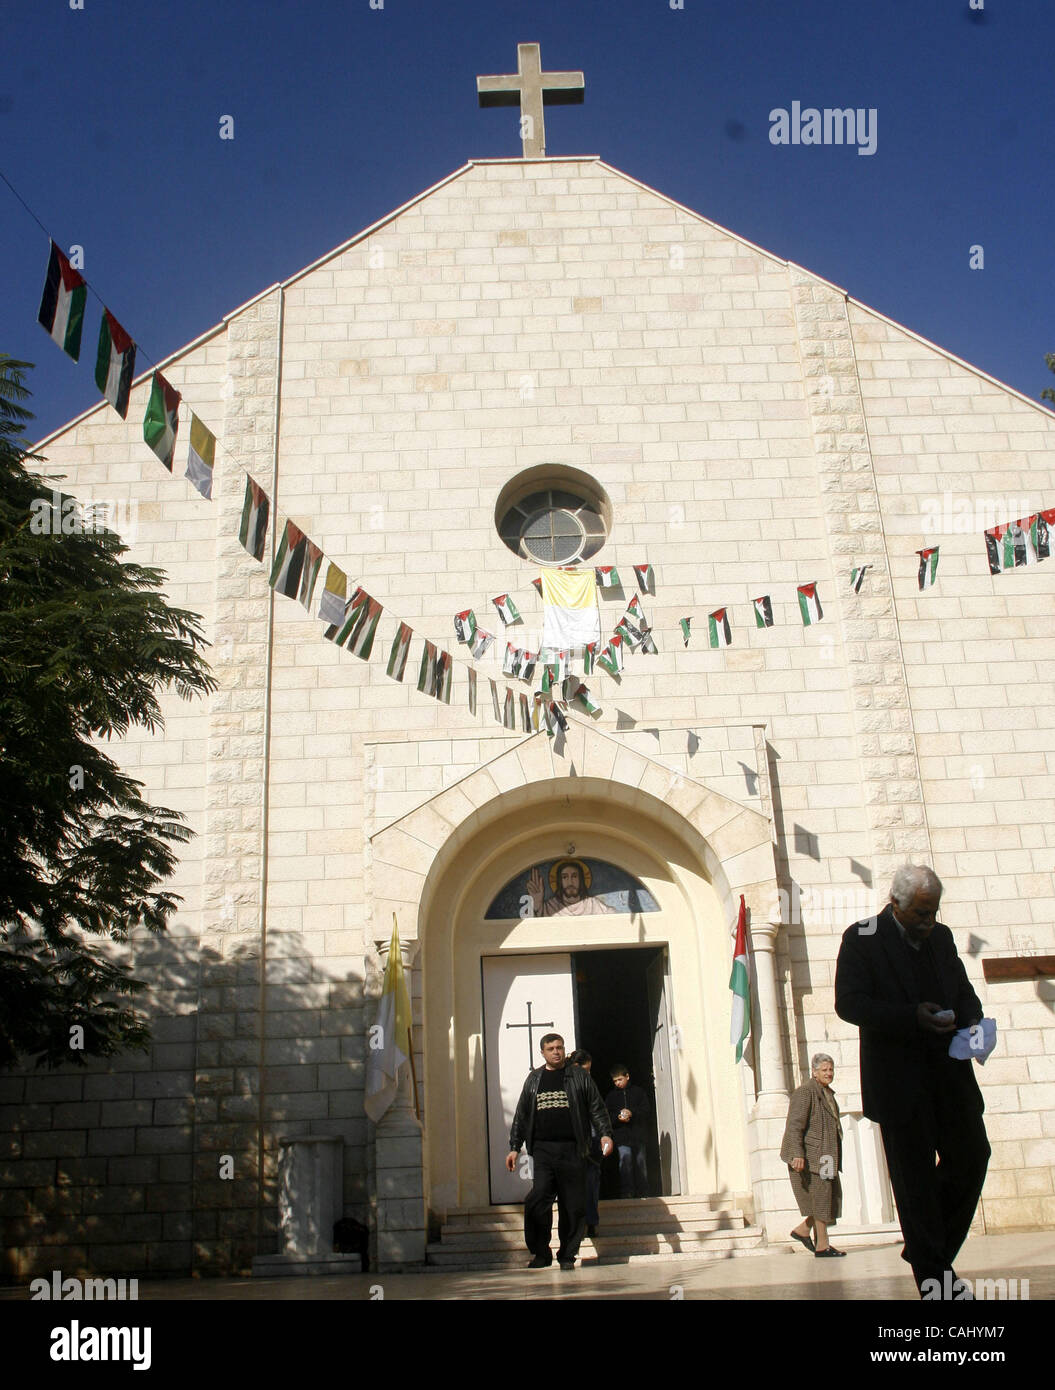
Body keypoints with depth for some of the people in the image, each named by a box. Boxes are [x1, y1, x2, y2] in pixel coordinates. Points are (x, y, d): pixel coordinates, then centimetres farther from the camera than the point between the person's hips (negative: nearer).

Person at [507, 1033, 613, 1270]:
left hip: (572, 1150, -1)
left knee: (573, 1205, 0)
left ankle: (567, 1255, 13)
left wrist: (605, 1134, -5)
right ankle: (541, 1253, 5)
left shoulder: (579, 1076, 9)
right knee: (537, 1201, -11)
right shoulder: (534, 1079, 14)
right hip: (543, 1150, 1)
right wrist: (514, 1147, 12)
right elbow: (521, 1115, 17)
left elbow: (596, 1107, 9)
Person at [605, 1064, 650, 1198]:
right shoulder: (611, 1096, 11)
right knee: (625, 1158, -17)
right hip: (621, 1136, -1)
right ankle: (626, 1192, -14)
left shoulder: (638, 1092, 9)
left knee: (640, 1162, 5)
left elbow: (647, 1111, 3)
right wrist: (618, 1118, -12)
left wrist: (632, 1113, -13)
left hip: (638, 1135, 1)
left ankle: (643, 1193, 15)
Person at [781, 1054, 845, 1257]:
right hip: (810, 1154, -9)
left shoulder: (827, 1093, 17)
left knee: (832, 1194, 7)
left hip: (825, 1154, 9)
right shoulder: (806, 1092, -13)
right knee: (820, 1196, -6)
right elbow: (795, 1124, -20)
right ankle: (822, 1246, 3)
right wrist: (797, 1154, -27)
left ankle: (802, 1229, 18)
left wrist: (835, 1159, 28)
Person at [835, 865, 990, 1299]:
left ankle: (930, 1252, 28)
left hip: (949, 1072, 6)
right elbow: (849, 1003, -15)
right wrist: (913, 1017, -24)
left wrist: (972, 1020, -4)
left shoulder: (941, 936, 11)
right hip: (899, 1080, -5)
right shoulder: (861, 939, -8)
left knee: (971, 1157, 7)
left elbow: (963, 989, 18)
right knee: (915, 1177, 3)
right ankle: (932, 1275, 16)